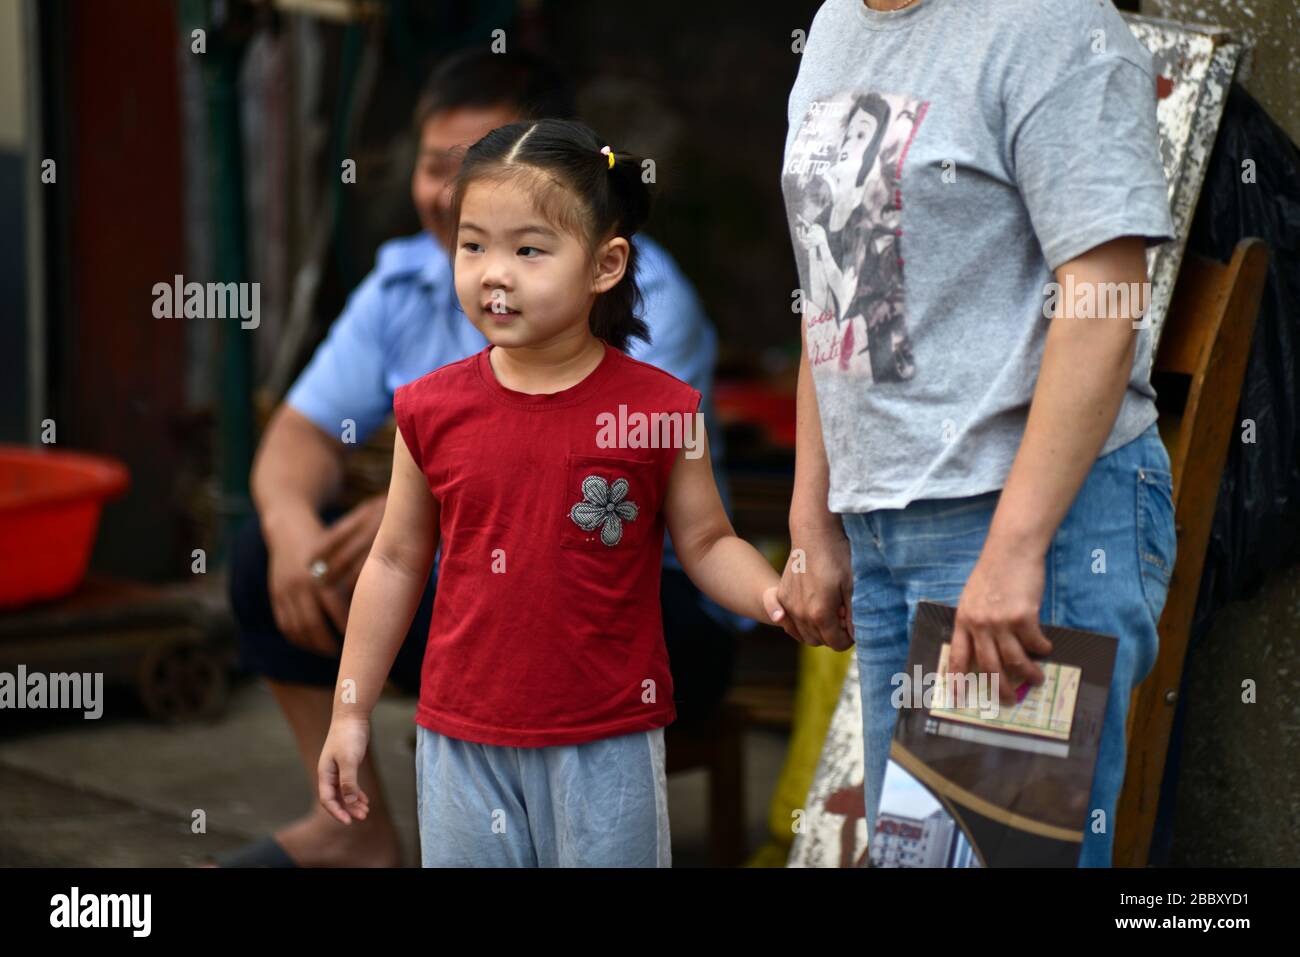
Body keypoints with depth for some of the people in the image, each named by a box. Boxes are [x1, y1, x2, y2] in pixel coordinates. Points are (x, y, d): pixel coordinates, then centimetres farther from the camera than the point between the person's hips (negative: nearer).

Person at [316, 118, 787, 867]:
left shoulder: (658, 408, -8)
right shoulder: (434, 410, -2)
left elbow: (707, 542, 2)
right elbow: (397, 562, 7)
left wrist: (772, 595, -19)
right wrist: (351, 712, 9)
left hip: (606, 744, -2)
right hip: (463, 740, 2)